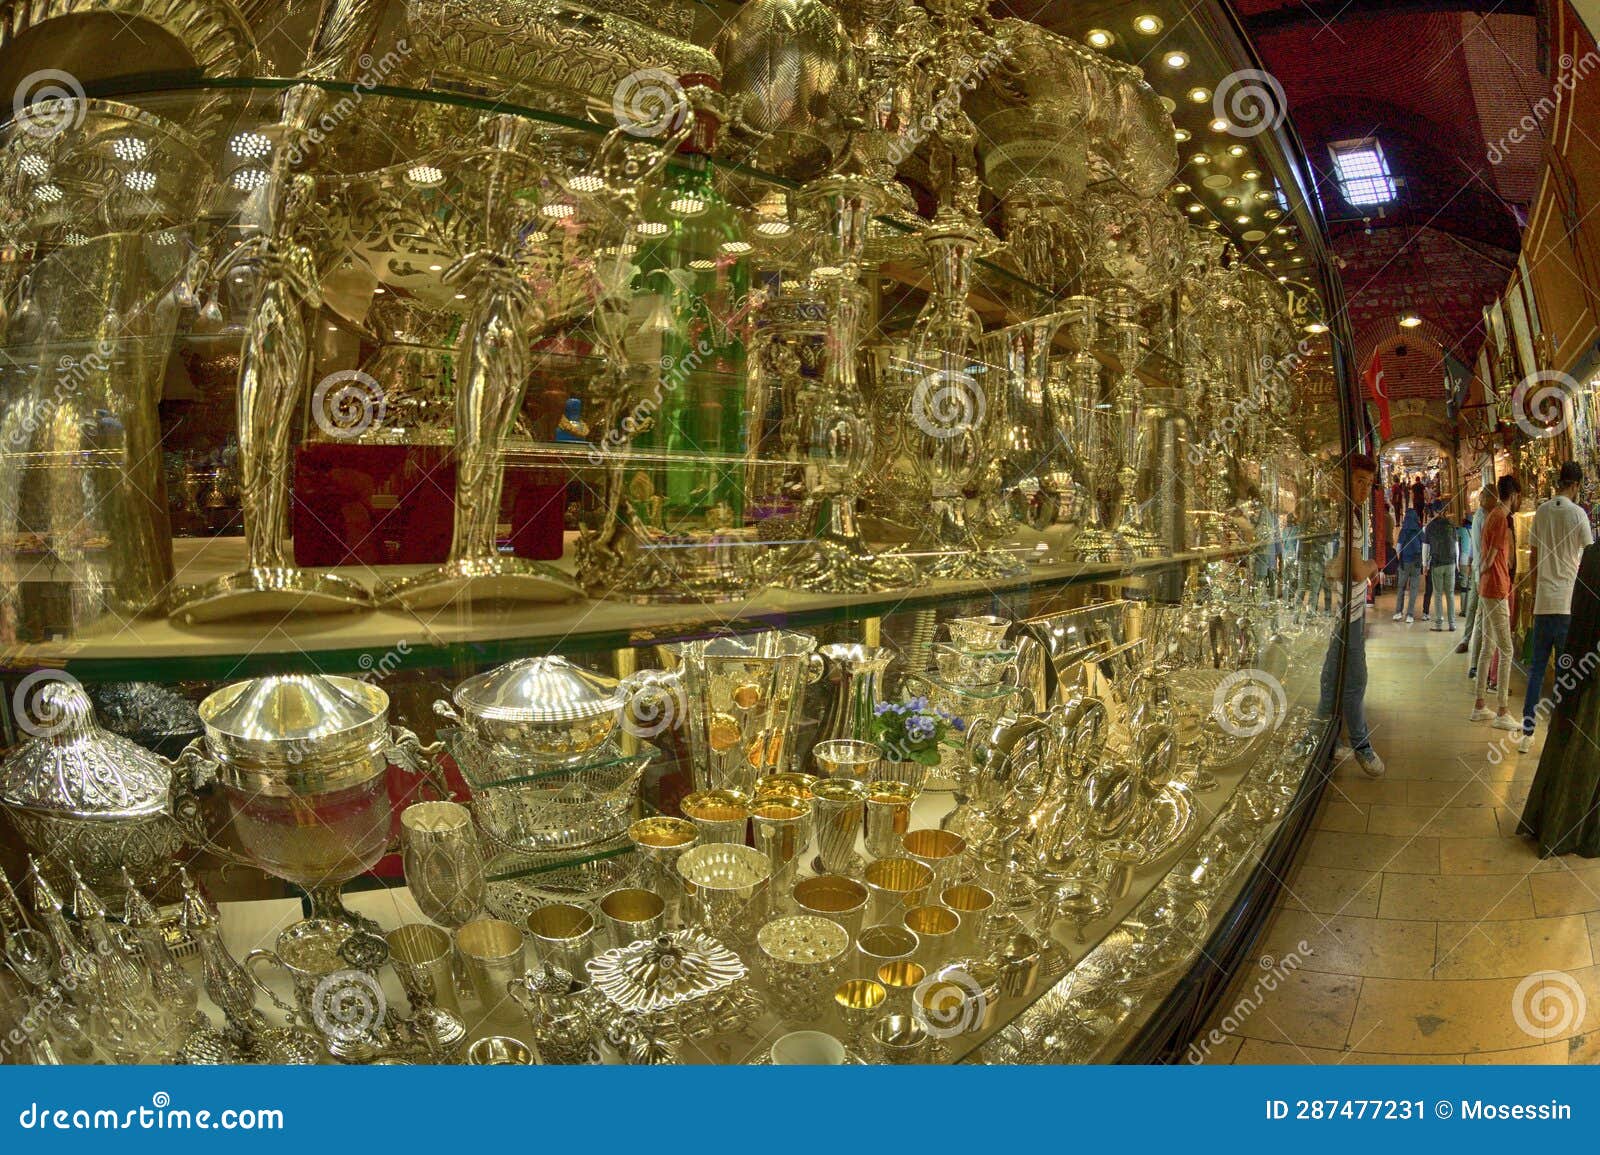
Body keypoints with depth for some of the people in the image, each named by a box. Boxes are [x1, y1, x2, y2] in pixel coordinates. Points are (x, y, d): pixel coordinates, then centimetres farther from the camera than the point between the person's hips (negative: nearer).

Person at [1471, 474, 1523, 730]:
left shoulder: (1492, 516, 14)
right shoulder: (1501, 518, -15)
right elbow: (1491, 558, -15)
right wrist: (1482, 573, 2)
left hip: (1487, 591, 10)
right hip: (1496, 591, -10)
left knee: (1488, 647, 13)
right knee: (1506, 651, -6)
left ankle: (1479, 706, 18)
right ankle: (1503, 713, -4)